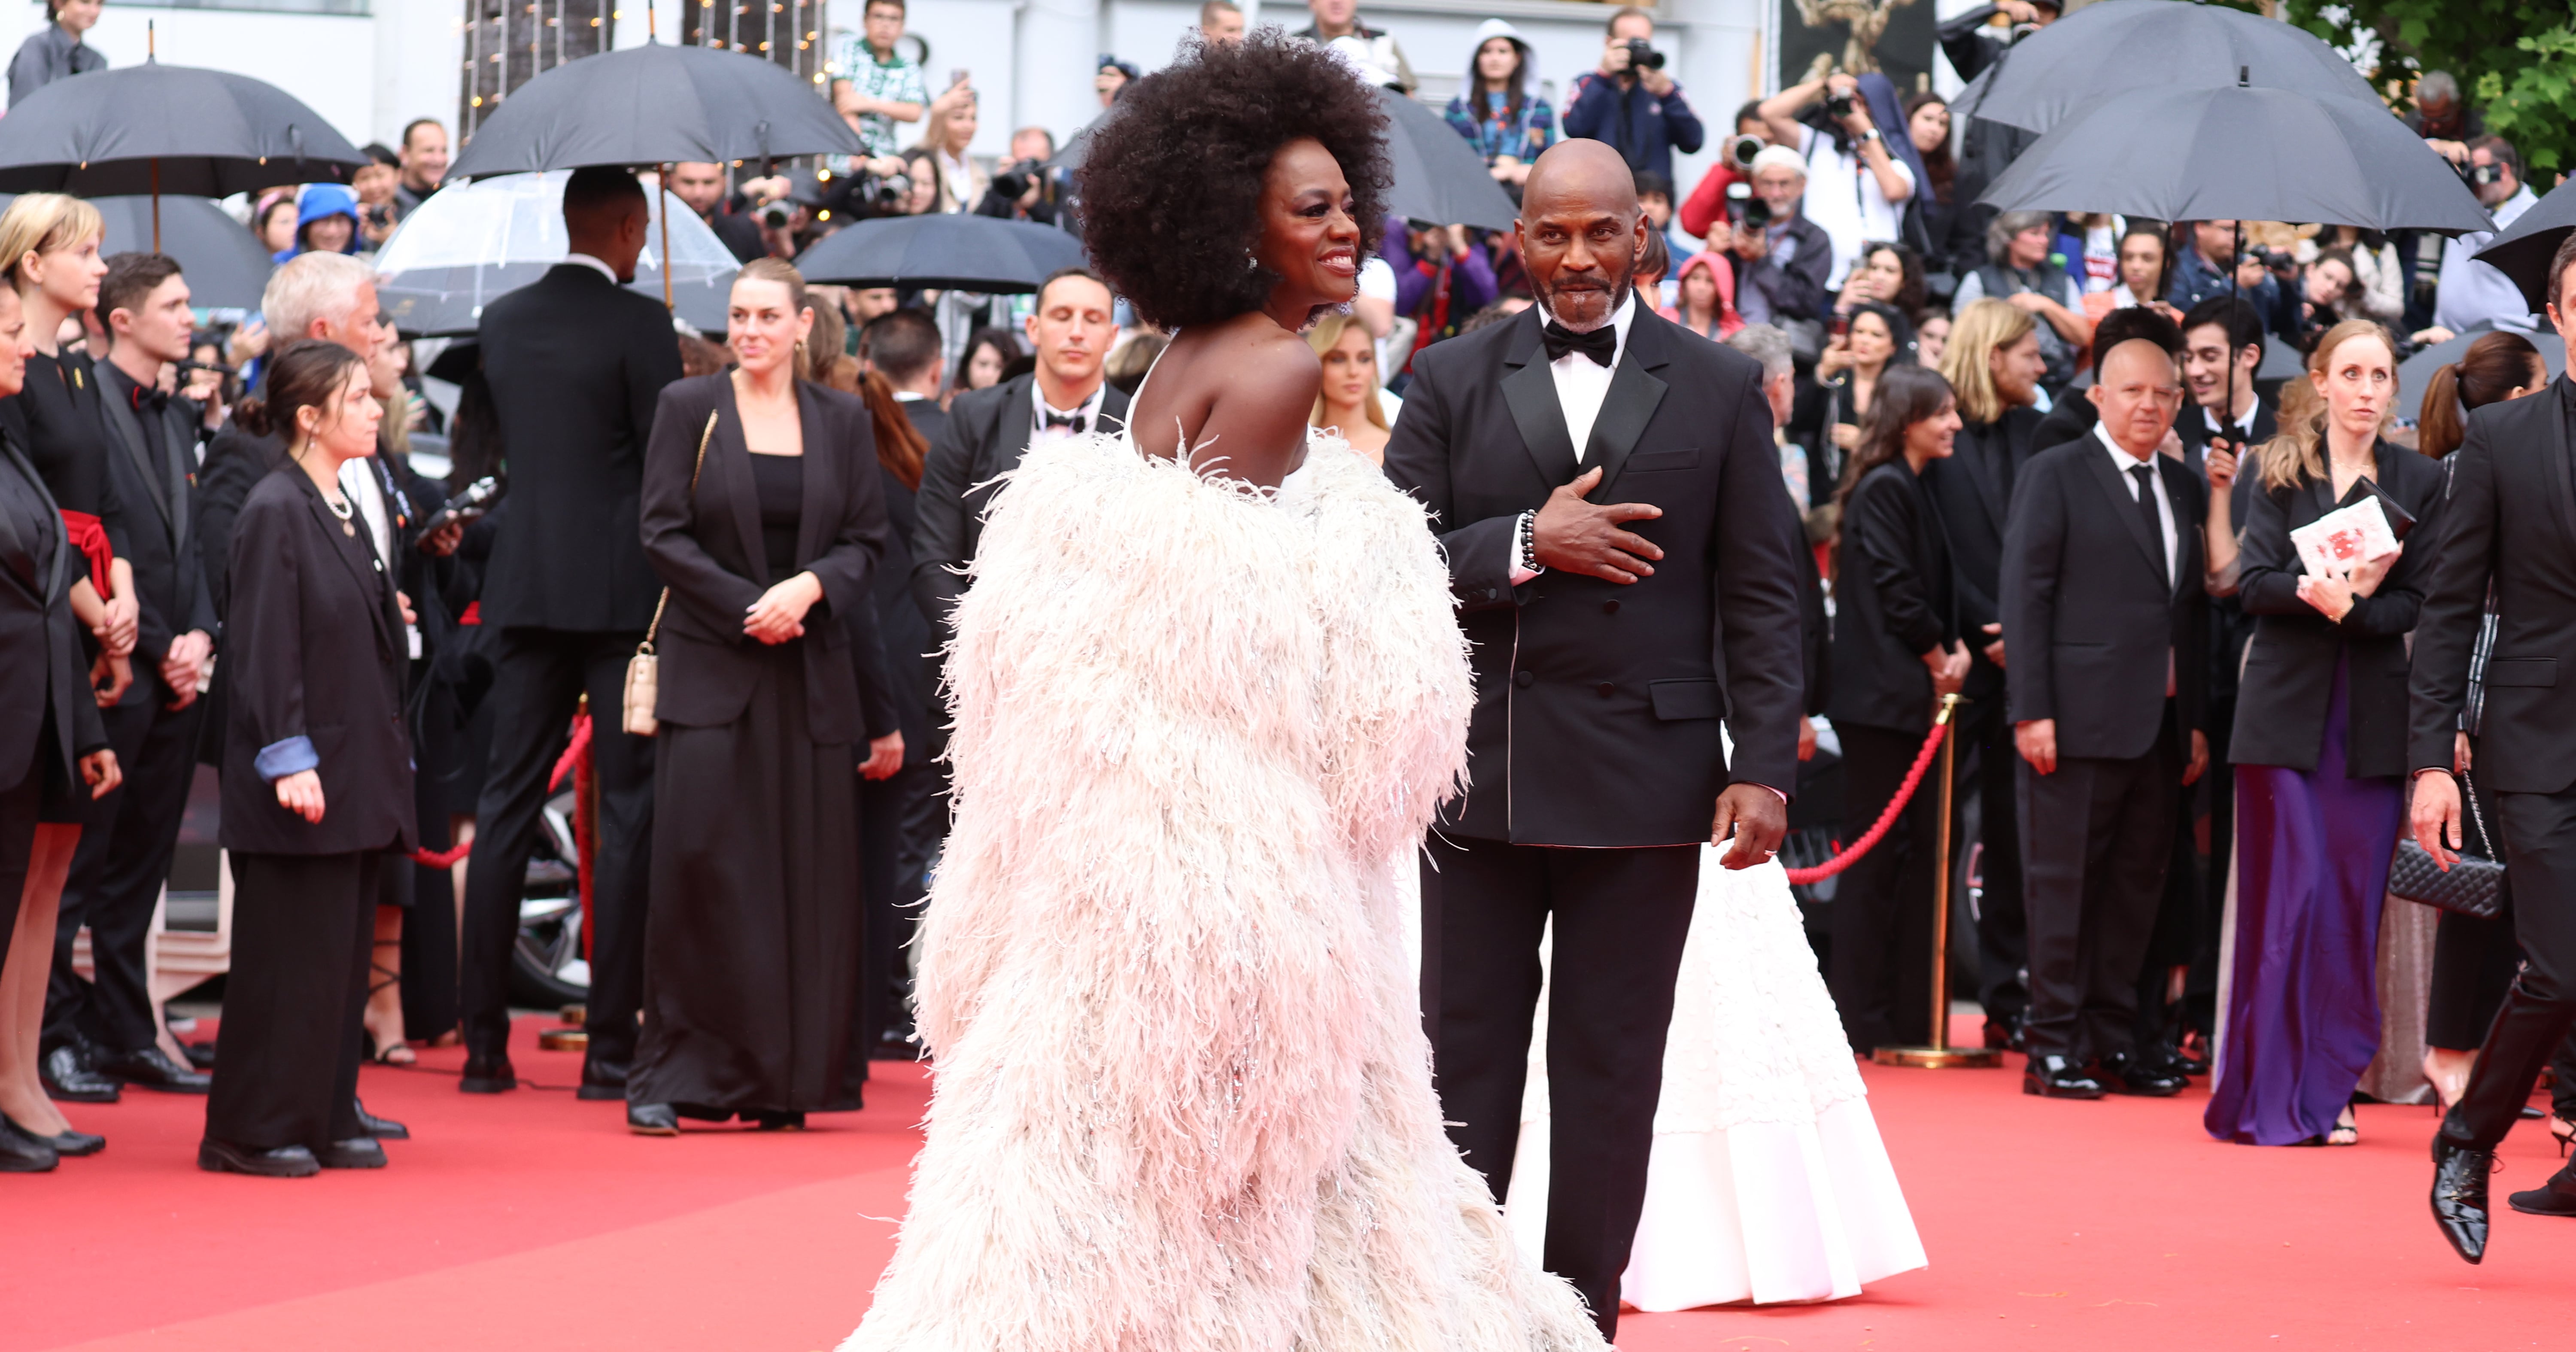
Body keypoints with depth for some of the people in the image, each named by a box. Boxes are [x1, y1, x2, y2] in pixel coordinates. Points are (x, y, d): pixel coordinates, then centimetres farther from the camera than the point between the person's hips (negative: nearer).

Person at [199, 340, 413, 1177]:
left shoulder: (343, 511, 15)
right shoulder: (274, 511, -11)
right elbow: (264, 647, -16)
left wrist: (391, 756, 17)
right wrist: (290, 760, -21)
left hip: (360, 775, 9)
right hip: (303, 779, -9)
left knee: (343, 954, 11)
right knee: (290, 957, -5)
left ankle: (326, 1120, 17)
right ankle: (252, 1130, 1)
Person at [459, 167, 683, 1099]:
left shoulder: (503, 320, 8)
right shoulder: (639, 324, -9)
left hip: (524, 588, 5)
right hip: (621, 591, -5)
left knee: (506, 805, 7)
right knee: (626, 812, -1)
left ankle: (484, 1041, 6)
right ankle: (611, 1044, -3)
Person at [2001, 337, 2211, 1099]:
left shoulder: (2184, 488, 16)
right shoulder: (2054, 476, -1)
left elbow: (2194, 609, 17)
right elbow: (2025, 595, -6)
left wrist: (2197, 720, 11)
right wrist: (2031, 711, -13)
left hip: (2159, 723, 6)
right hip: (2079, 718, -6)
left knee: (2138, 883, 8)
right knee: (2063, 880, -2)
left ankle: (2113, 1039, 15)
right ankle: (2056, 1047, 2)